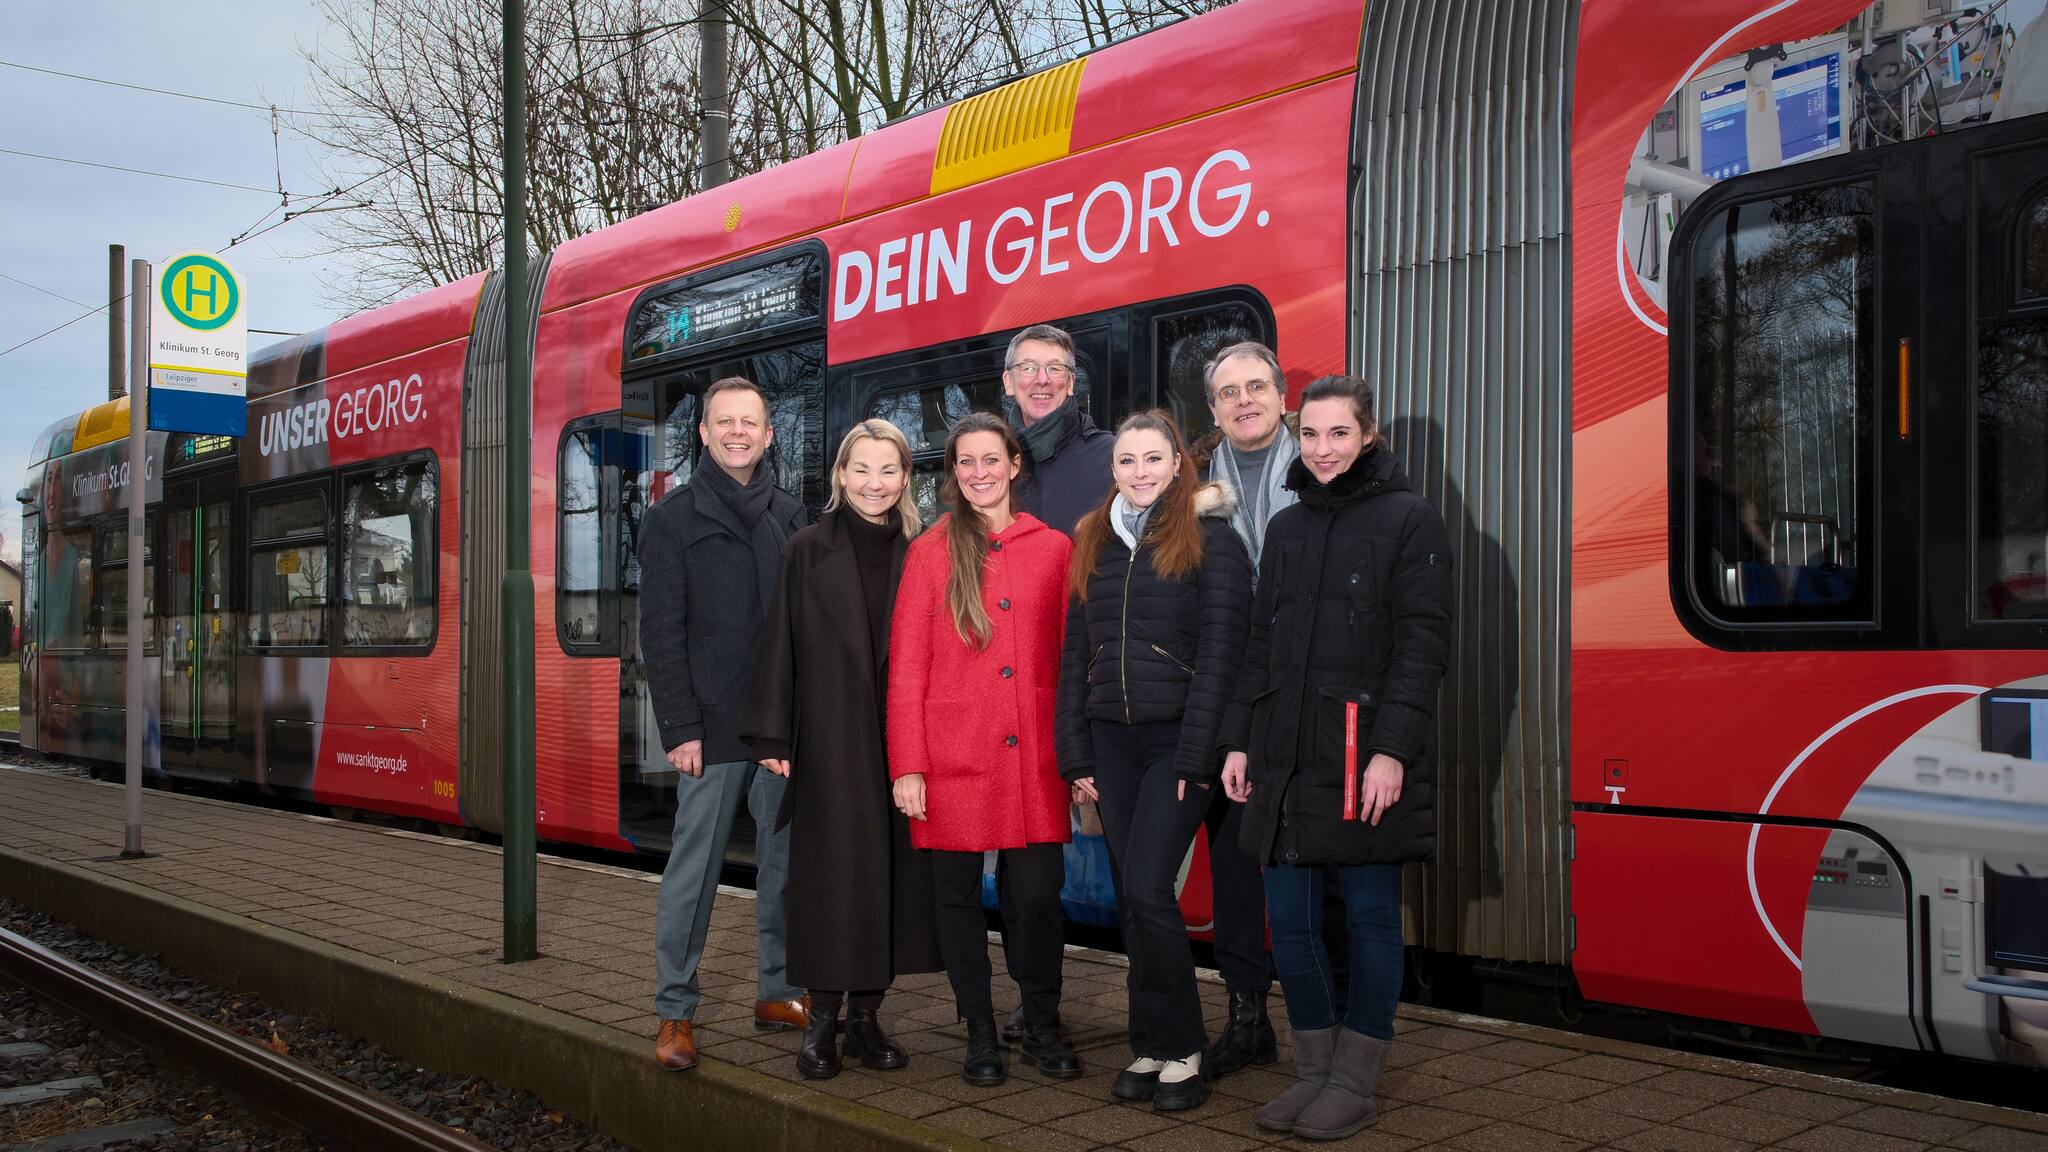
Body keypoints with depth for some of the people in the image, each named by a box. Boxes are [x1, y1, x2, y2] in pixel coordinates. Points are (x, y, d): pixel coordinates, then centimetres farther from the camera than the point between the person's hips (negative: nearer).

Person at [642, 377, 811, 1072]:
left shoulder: (791, 518, 12)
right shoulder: (672, 519, 2)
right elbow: (662, 635, -3)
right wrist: (681, 728, -10)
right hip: (712, 727, -3)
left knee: (784, 864, 8)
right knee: (694, 869, -1)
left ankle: (777, 993, 20)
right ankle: (674, 1012, 7)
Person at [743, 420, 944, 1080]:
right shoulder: (810, 550, 1)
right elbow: (781, 645, -1)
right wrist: (773, 737, -7)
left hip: (899, 745, 2)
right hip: (829, 745, -2)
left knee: (891, 872, 5)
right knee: (830, 873, 0)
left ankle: (866, 1014, 17)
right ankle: (821, 1020, 10)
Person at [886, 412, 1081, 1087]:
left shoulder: (1053, 549, 7)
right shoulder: (931, 552, 2)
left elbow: (1069, 657, 9)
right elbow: (905, 669, 0)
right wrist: (907, 767, -5)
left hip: (1034, 759, 1)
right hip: (954, 759, -1)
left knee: (1038, 894, -1)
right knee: (959, 895, 7)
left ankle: (1041, 1029, 19)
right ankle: (980, 1036, 22)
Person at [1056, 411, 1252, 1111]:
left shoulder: (1210, 539, -4)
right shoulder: (1094, 543, 13)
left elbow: (1220, 652, -10)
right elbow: (1075, 654, 13)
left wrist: (1197, 754, -16)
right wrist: (1076, 755, 7)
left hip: (1177, 740, -5)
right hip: (1112, 742, 5)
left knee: (1148, 890, -12)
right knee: (1134, 897, 7)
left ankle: (1180, 1052, 2)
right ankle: (1152, 1050, 16)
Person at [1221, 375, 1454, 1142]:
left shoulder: (1409, 519, -3)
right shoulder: (1285, 527, 15)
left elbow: (1423, 642, -9)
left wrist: (1393, 748, -17)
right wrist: (1240, 741, 13)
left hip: (1363, 755, -6)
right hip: (1286, 759, 6)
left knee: (1370, 916, 4)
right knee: (1289, 919, 8)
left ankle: (1355, 1083, 15)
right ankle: (1314, 1072, 22)